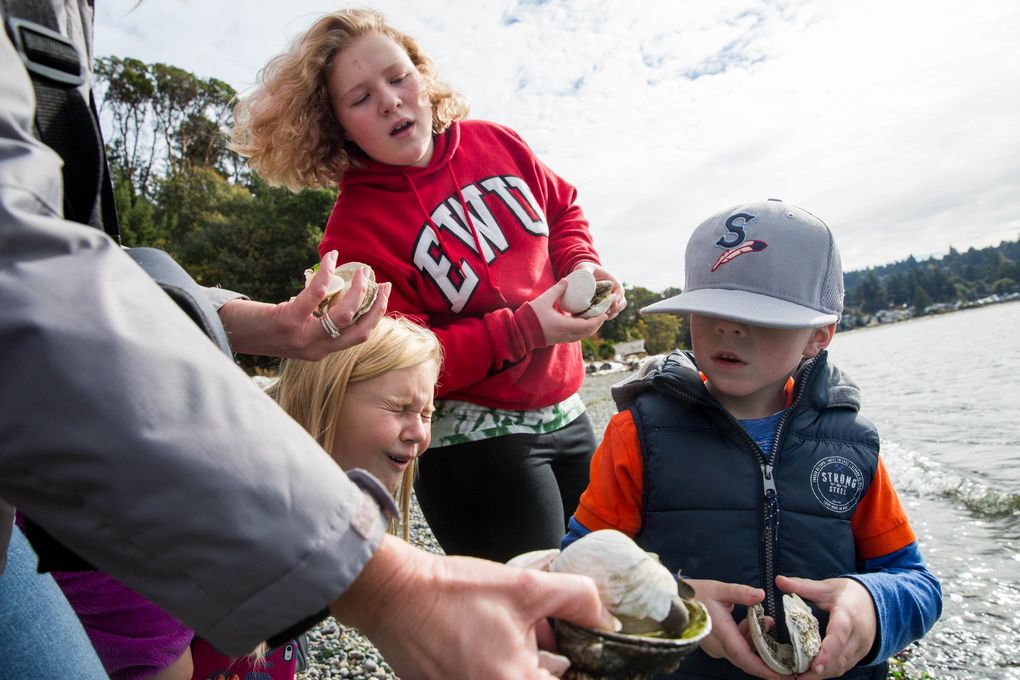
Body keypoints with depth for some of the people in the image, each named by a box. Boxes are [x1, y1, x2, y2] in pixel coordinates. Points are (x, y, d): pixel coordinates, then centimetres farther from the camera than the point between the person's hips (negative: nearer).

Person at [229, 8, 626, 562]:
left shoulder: (494, 143, -1)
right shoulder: (354, 230, -17)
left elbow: (562, 209, 15)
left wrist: (582, 265, -6)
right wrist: (526, 327, -24)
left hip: (565, 412, 7)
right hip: (472, 438, -6)